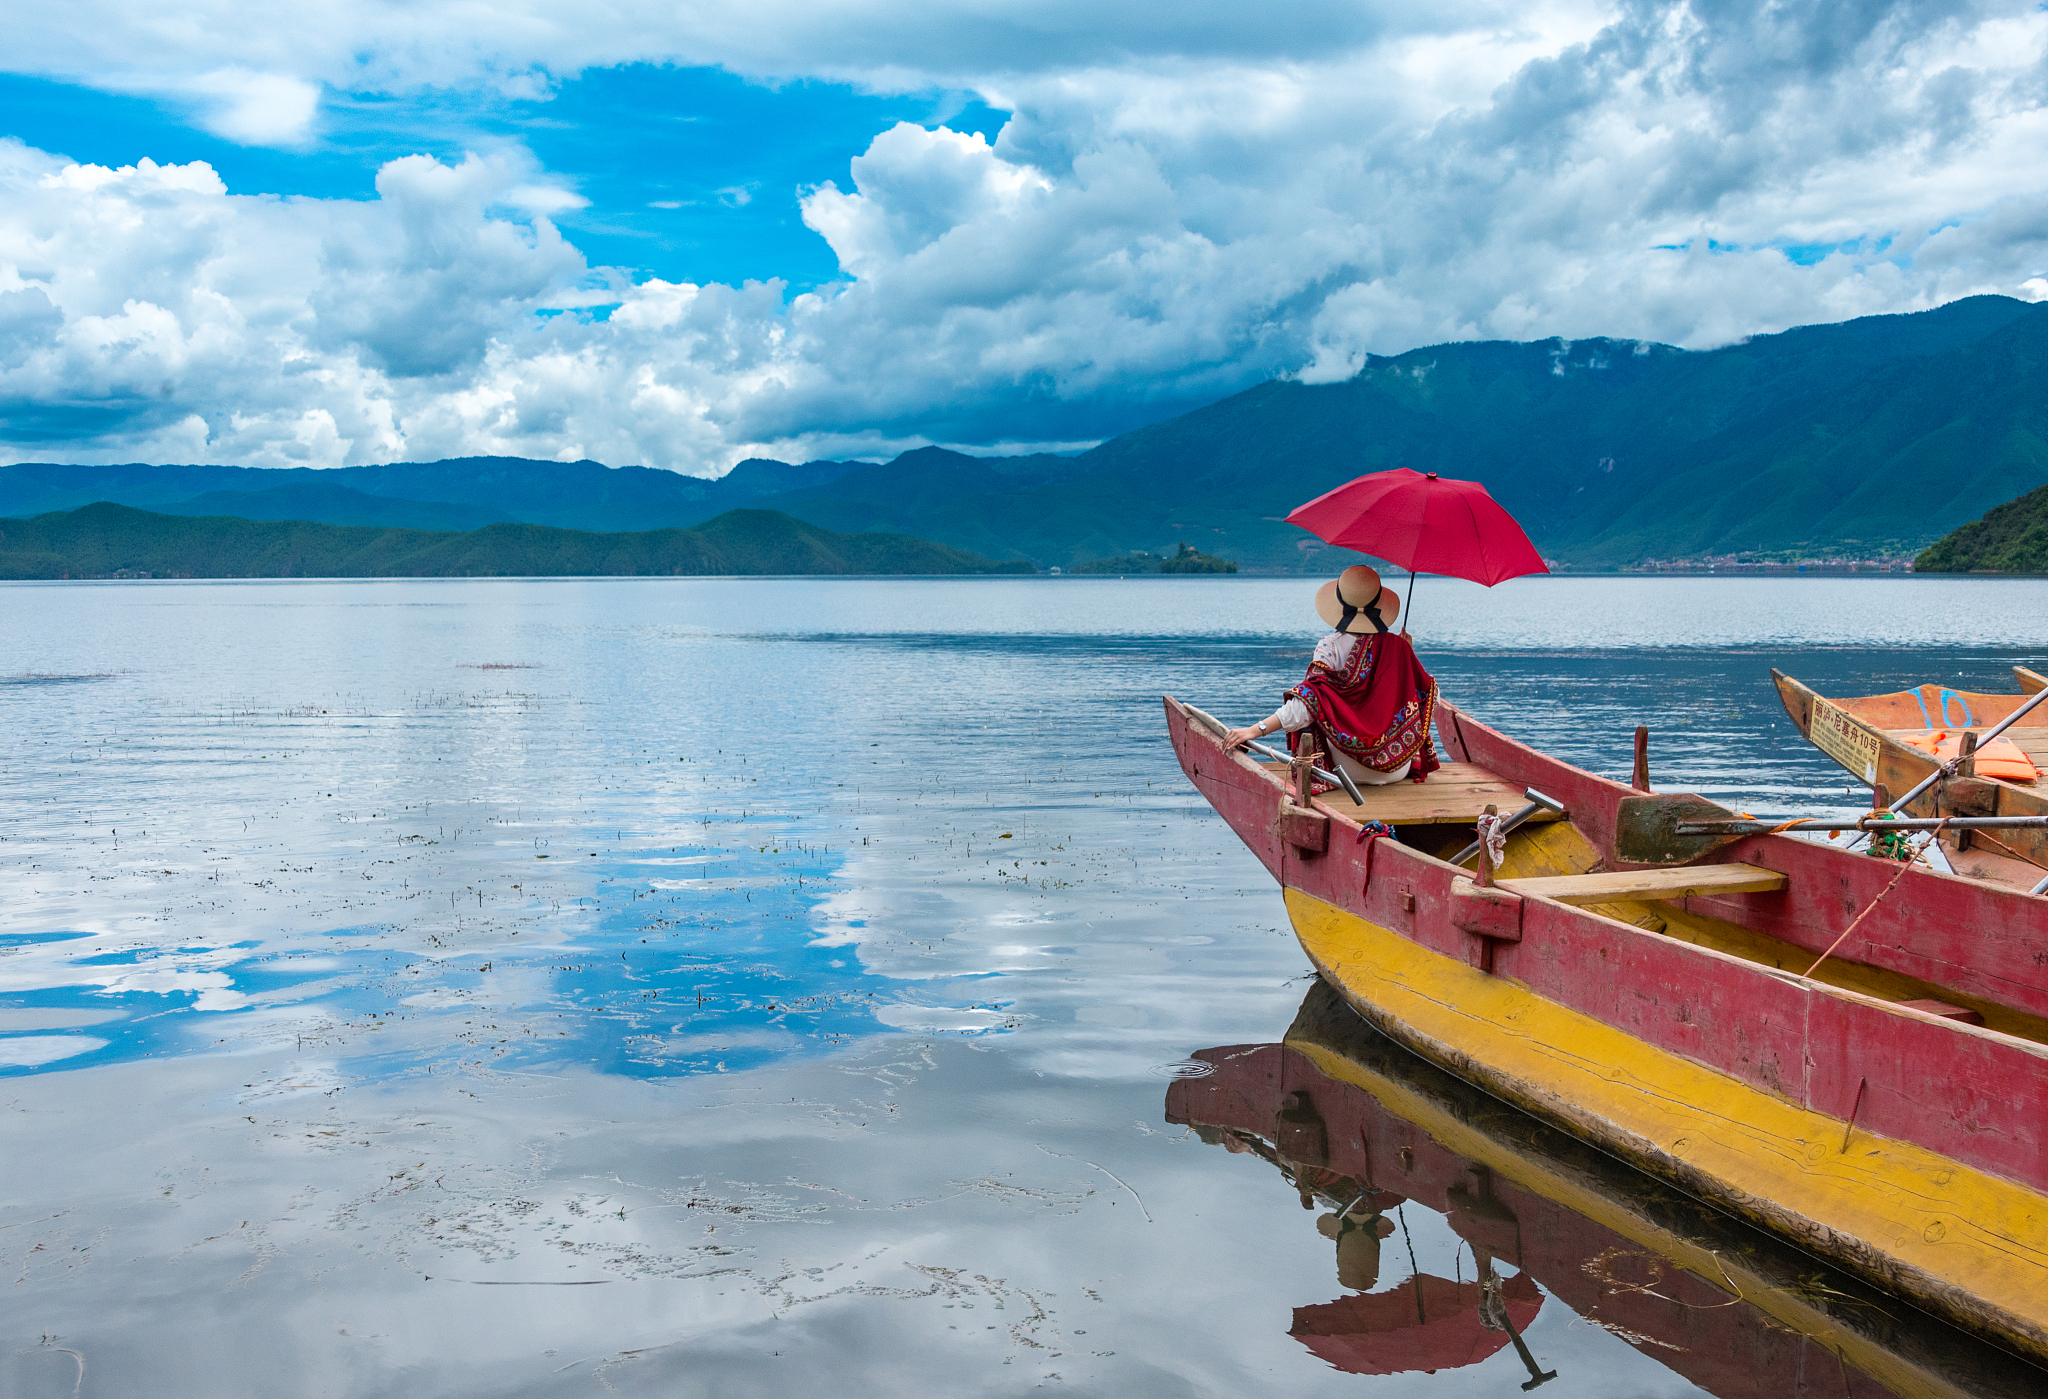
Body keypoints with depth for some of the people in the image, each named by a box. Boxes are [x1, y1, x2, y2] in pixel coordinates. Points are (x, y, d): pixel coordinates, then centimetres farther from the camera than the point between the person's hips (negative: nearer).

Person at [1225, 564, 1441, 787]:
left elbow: (1311, 700, -25)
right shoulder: (1397, 646, -6)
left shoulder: (1330, 647, -13)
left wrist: (1255, 730, -30)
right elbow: (1428, 694, 4)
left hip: (1349, 769, -2)